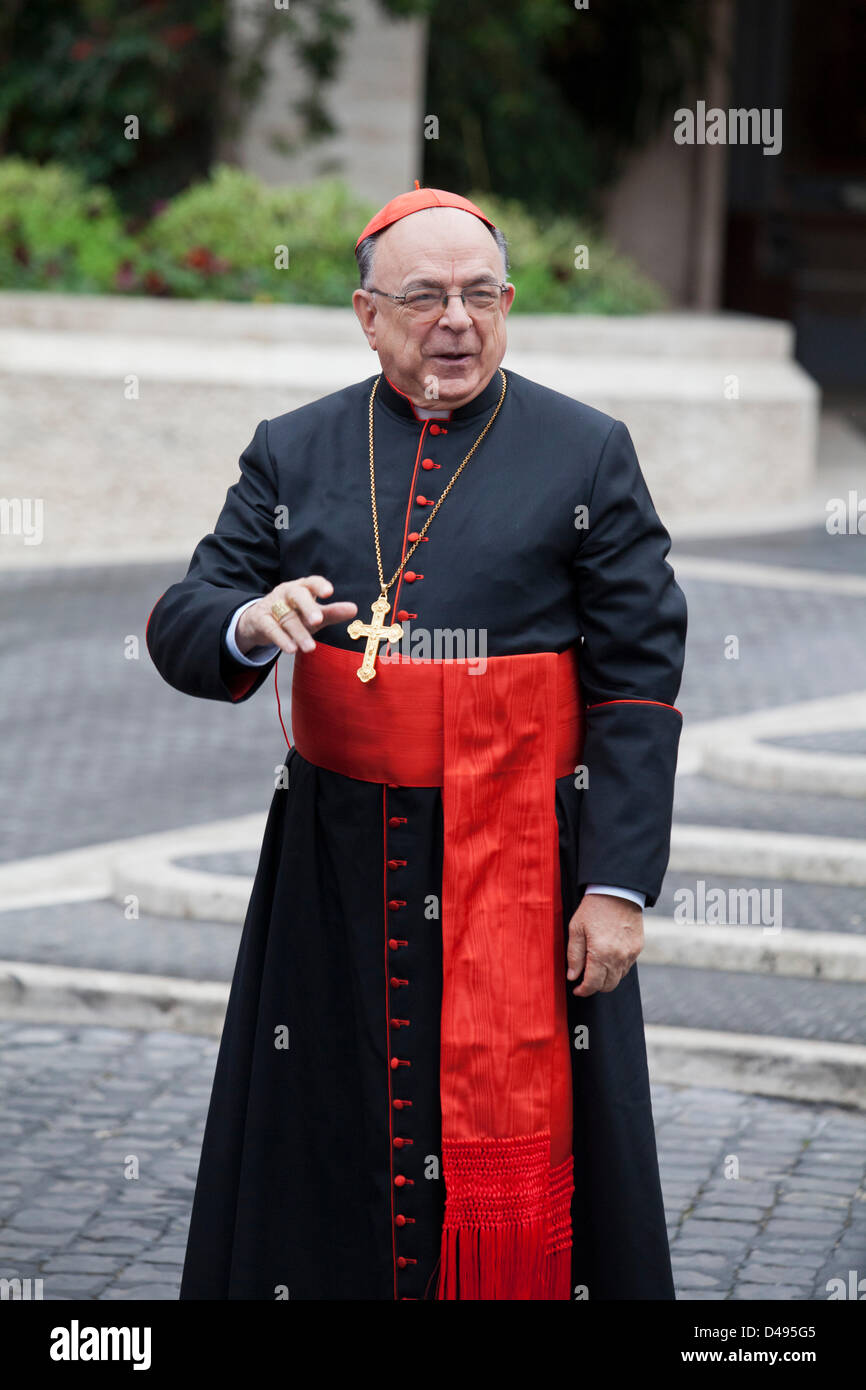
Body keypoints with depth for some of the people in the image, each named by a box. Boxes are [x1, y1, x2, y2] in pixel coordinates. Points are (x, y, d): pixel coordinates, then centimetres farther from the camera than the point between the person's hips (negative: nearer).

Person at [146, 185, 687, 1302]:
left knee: (521, 1158, -1)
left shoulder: (589, 456, 2)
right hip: (339, 870, 2)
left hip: (525, 870, -2)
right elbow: (177, 630, 5)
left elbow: (639, 685, -1)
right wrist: (251, 624, -19)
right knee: (324, 1149, 5)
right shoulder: (294, 453, 9)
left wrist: (619, 885, -8)